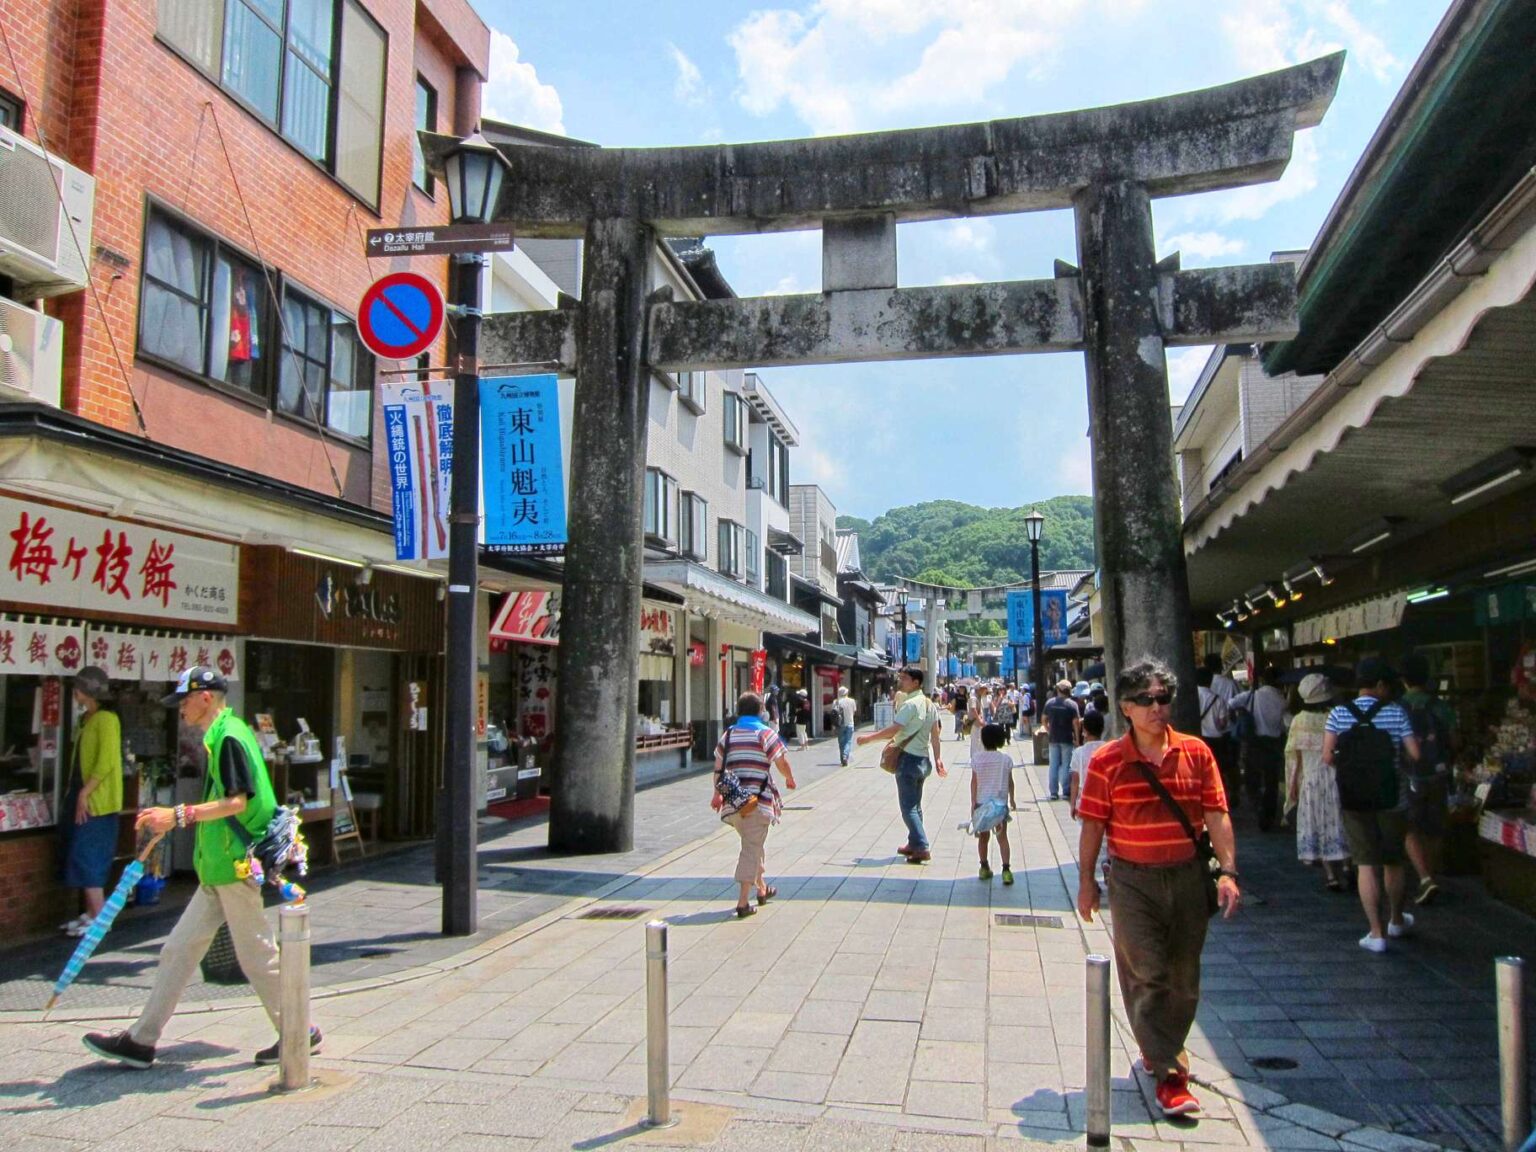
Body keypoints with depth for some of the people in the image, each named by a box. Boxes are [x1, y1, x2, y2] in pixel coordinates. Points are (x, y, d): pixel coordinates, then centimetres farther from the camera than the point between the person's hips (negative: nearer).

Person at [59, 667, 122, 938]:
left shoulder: (106, 720, -13)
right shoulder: (87, 720, 15)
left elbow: (106, 763, -20)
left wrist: (84, 793, -20)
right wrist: (77, 794, 13)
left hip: (96, 802, -9)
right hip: (84, 799, 9)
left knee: (87, 860, -7)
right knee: (84, 860, 12)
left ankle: (99, 918, -2)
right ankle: (91, 913, 19)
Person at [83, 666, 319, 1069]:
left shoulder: (229, 737, -15)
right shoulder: (220, 737, 16)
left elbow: (237, 801, -23)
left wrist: (179, 815, -23)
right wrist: (177, 819, 19)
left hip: (235, 865, -10)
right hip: (219, 869, 10)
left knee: (256, 954, -1)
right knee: (179, 950, 14)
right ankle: (141, 1040, 23)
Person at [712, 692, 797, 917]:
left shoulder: (728, 734, 10)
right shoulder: (765, 733, -4)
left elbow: (719, 767, 13)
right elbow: (782, 762, -3)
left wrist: (717, 795, 24)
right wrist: (790, 779, 17)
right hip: (758, 800, -5)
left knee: (755, 845, 23)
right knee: (753, 848, -2)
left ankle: (762, 888, 36)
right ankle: (743, 902, -5)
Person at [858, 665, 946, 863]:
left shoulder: (910, 704, -18)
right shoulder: (929, 704, 12)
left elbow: (893, 730, -23)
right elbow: (935, 733, 11)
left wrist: (869, 737, -15)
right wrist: (938, 758, 12)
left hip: (908, 759, -9)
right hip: (923, 759, 9)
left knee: (908, 807, -5)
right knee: (915, 805, 19)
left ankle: (922, 848, -10)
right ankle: (914, 844, 28)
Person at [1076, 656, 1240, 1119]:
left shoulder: (1196, 752, -1)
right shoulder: (1107, 761, -7)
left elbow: (1216, 815, 0)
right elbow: (1093, 824, -3)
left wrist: (1227, 871, -8)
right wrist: (1086, 881, -1)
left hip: (1188, 876, 3)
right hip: (1132, 880, -3)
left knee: (1185, 976, 14)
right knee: (1148, 975, -4)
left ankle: (1162, 1048, 37)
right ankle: (1169, 1073, 6)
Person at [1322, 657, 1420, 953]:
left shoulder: (1339, 714, -4)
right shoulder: (1395, 713, -7)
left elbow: (1327, 756, -10)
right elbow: (1415, 753, -10)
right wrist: (1422, 740, 12)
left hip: (1353, 800, 0)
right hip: (1391, 798, 0)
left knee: (1366, 865, 4)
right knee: (1393, 861, 18)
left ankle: (1376, 933, 2)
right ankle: (1396, 920, 38)